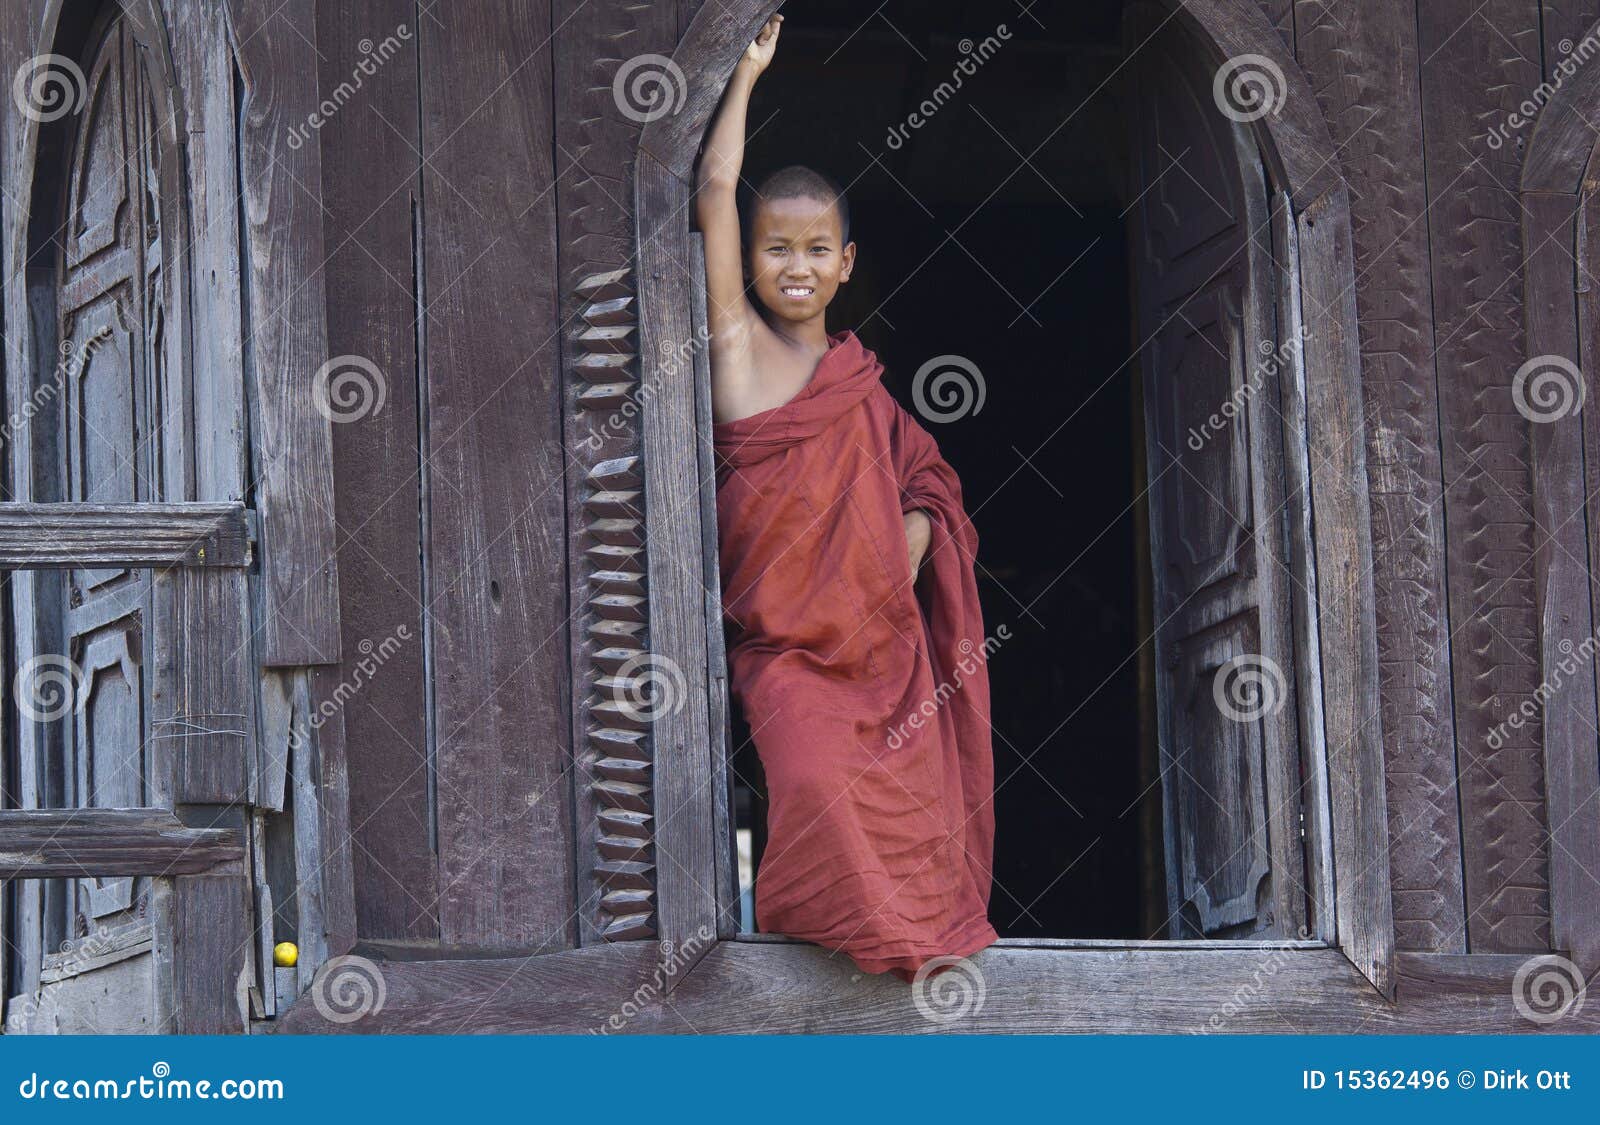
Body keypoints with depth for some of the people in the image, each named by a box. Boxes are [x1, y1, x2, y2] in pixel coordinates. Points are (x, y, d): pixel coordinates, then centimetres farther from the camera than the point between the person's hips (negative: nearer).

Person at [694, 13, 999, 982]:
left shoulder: (861, 378, 13)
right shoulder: (740, 343, 3)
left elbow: (921, 487, 18)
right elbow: (716, 188, -3)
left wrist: (905, 567, -2)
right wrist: (748, 72, 5)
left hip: (886, 644, 4)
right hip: (785, 648, -3)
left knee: (914, 814, -6)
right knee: (816, 782, -24)